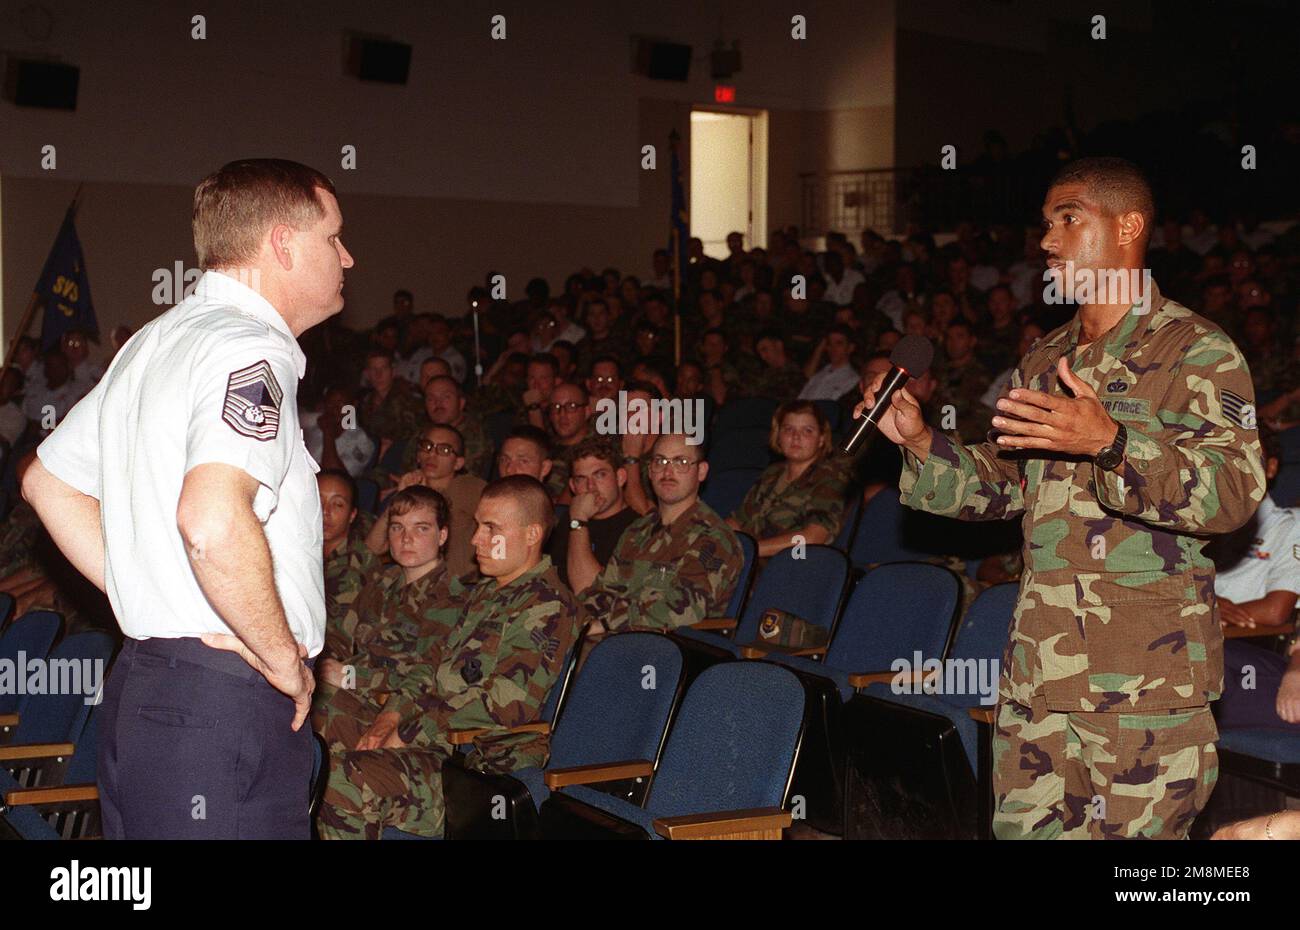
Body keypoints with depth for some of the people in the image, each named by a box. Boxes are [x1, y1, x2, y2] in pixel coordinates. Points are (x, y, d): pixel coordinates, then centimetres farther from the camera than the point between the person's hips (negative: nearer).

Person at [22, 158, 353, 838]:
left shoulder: (156, 342, 16)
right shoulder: (249, 351, -14)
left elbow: (47, 481, 24)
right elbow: (213, 522, -30)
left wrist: (152, 603, 14)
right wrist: (285, 660, -16)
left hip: (141, 682, 10)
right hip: (223, 702, -10)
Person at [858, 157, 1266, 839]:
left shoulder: (1196, 351, -6)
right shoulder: (1044, 361, 16)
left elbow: (1236, 492, -18)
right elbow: (996, 483, 22)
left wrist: (1111, 443, -30)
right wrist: (919, 442, 5)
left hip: (1147, 676, -6)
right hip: (1038, 664, 7)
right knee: (1024, 827, 10)